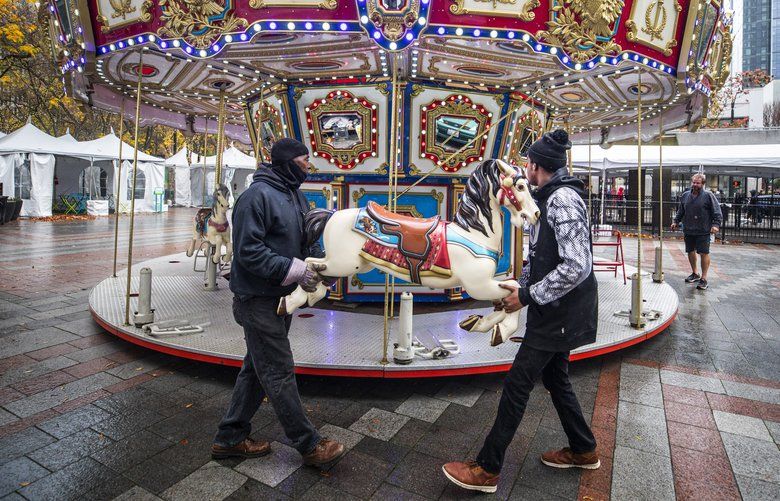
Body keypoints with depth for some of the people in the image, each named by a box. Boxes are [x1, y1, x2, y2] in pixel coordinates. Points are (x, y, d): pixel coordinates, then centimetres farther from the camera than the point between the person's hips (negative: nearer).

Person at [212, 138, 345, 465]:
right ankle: (308, 445, 14)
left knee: (257, 369, 17)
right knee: (279, 373, 2)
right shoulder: (258, 195, -17)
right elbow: (248, 250, -22)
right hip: (257, 299, -9)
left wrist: (315, 261, -5)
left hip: (280, 297, 10)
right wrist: (295, 269, -24)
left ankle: (230, 438, 32)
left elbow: (304, 240, 15)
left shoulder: (295, 196, 11)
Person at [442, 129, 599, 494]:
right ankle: (583, 450, 40)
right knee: (555, 378, 21)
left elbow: (577, 266, -27)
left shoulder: (563, 199, -20)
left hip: (558, 313, -10)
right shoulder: (550, 198, 12)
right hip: (555, 311, 10)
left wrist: (528, 296, -21)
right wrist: (518, 288, 9)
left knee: (517, 384, -4)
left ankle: (486, 470, 8)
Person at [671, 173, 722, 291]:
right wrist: (676, 222, 15)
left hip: (703, 231, -5)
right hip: (688, 230, 5)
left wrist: (716, 224, -16)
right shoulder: (685, 195, 10)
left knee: (704, 253, -3)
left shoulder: (708, 196, -4)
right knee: (690, 251, 13)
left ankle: (704, 279, 3)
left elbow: (717, 212, -6)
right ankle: (695, 274, 32)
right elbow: (680, 211, 22)